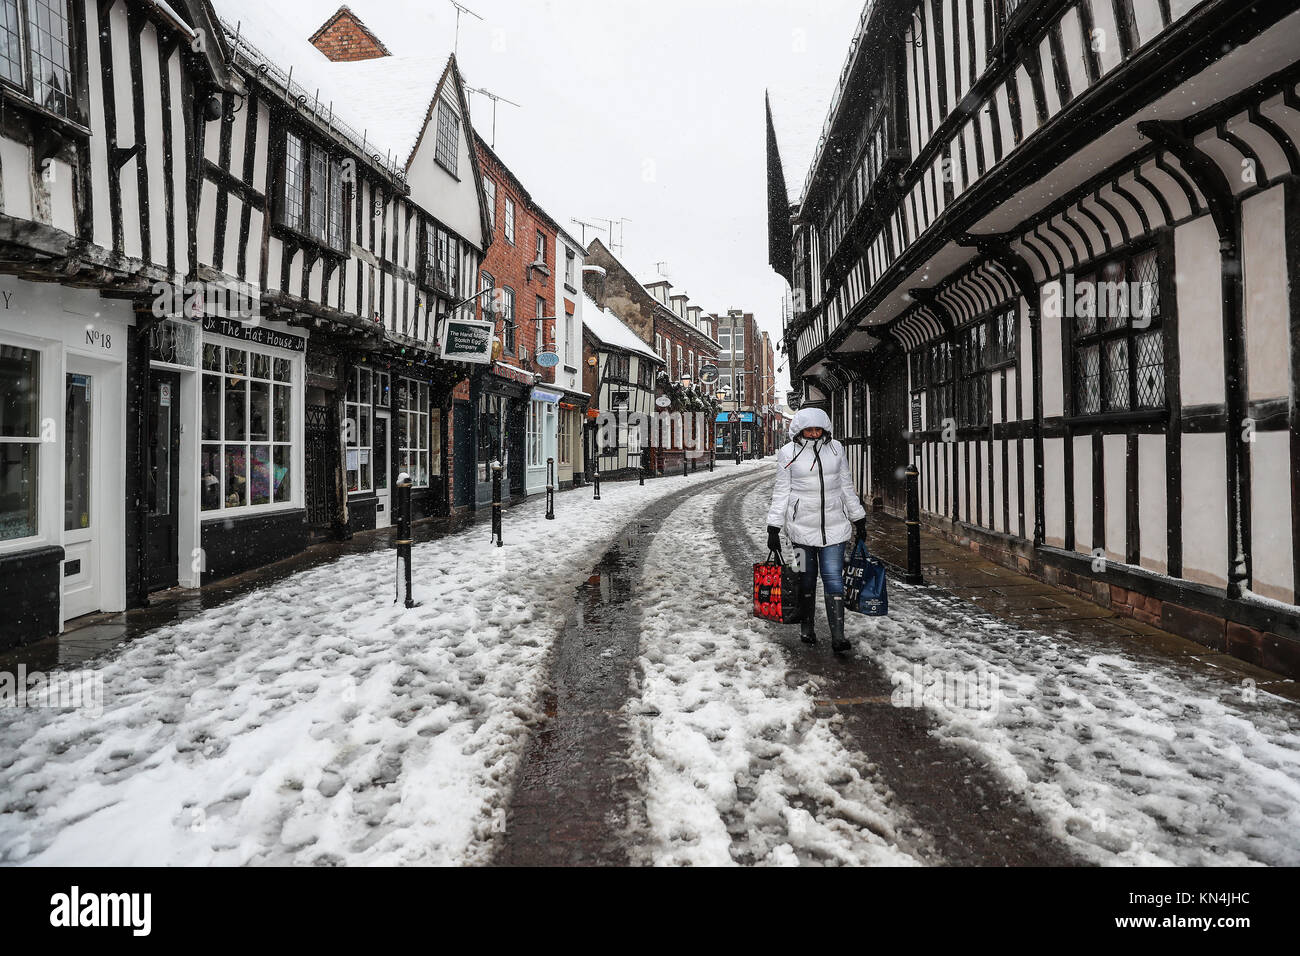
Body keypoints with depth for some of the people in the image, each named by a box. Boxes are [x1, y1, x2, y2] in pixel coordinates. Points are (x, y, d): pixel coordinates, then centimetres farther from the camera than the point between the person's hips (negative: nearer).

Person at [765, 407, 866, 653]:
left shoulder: (835, 448, 4)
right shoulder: (789, 453, -3)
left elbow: (846, 486, 14)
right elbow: (781, 492, 0)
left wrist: (858, 517, 18)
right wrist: (774, 528, -3)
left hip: (834, 525, 1)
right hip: (802, 526, -1)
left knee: (833, 578, -3)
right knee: (806, 579, 9)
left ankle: (838, 637, -3)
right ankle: (806, 628, 26)